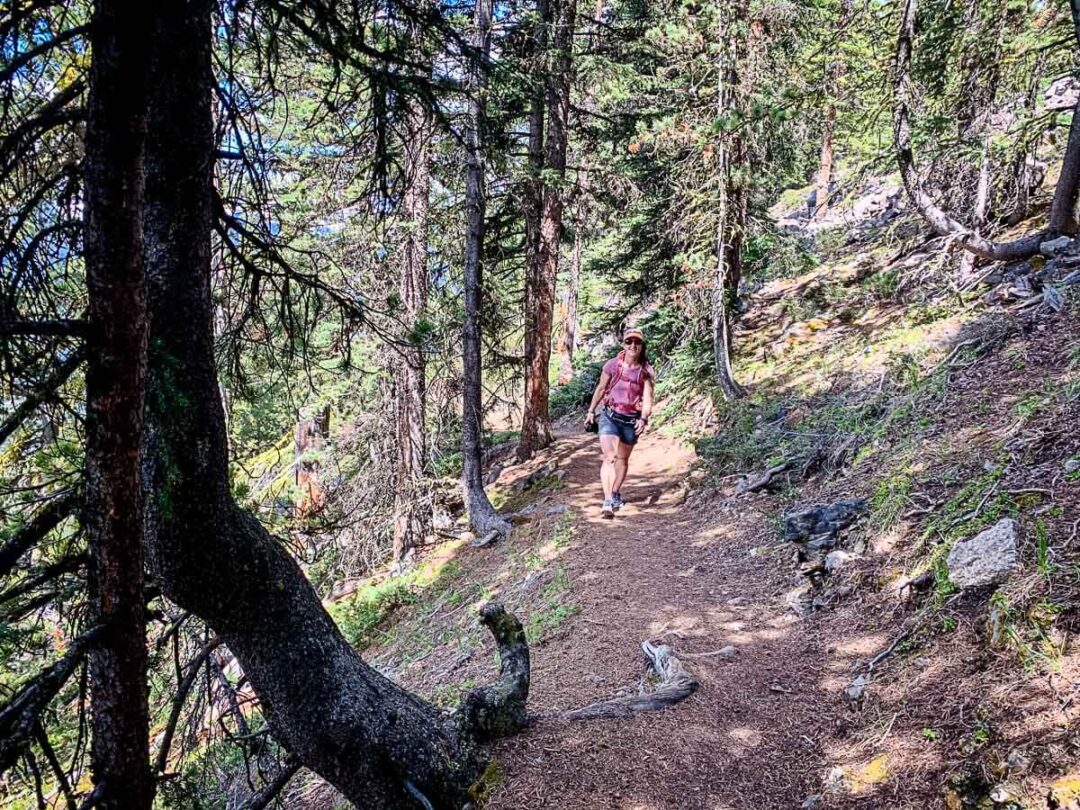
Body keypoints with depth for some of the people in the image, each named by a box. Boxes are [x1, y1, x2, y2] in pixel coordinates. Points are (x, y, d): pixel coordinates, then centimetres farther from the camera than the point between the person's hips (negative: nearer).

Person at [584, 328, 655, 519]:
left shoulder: (646, 371, -5)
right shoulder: (613, 365, -5)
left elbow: (648, 398, -10)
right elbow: (601, 389, 6)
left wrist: (643, 419, -25)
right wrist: (591, 411, 10)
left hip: (631, 420, 2)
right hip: (609, 416, -2)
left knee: (623, 459, 18)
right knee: (609, 457, -17)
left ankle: (616, 493, 40)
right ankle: (608, 502, -22)